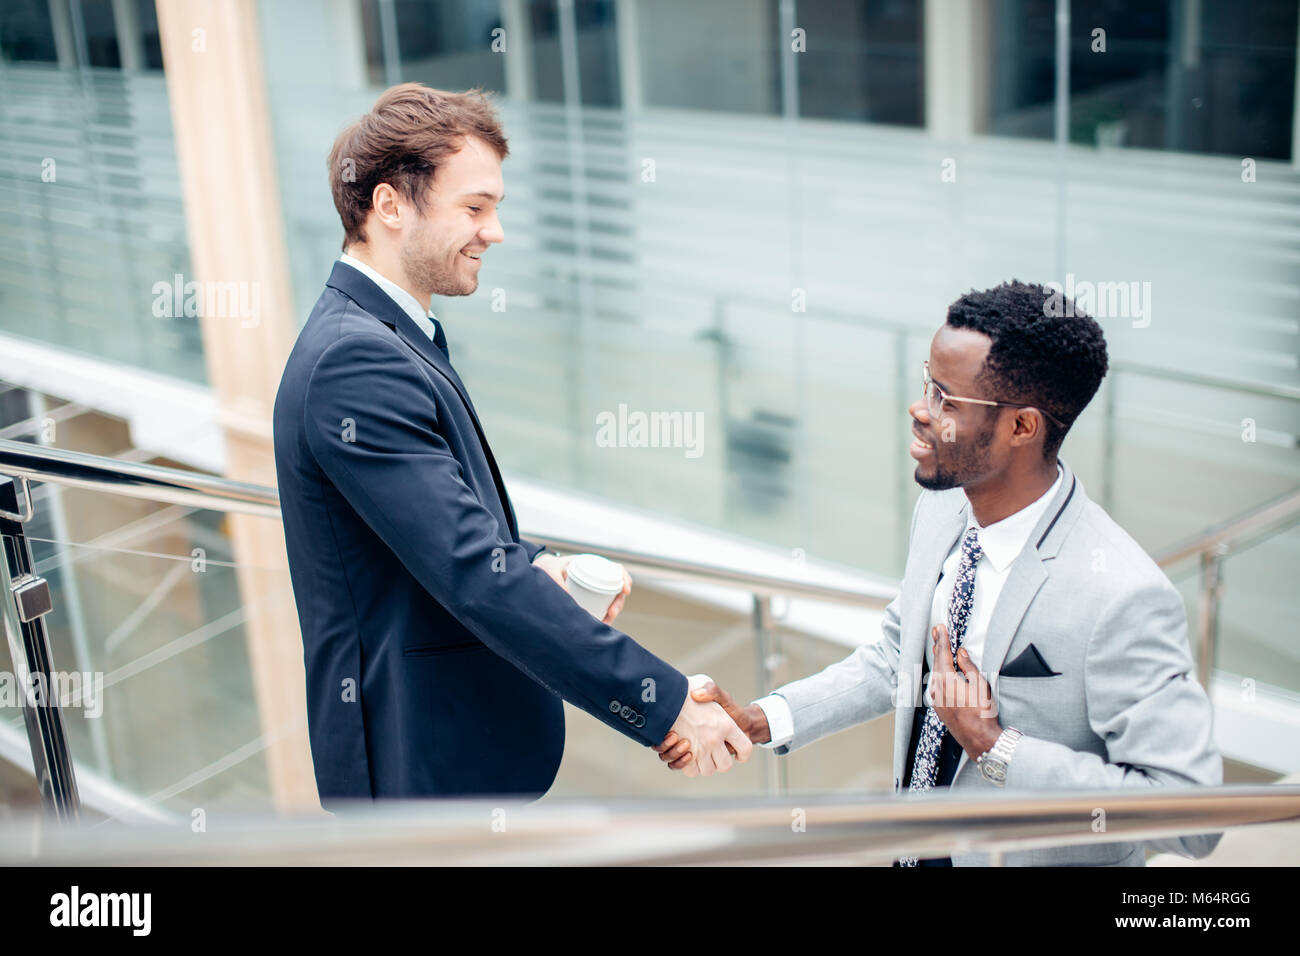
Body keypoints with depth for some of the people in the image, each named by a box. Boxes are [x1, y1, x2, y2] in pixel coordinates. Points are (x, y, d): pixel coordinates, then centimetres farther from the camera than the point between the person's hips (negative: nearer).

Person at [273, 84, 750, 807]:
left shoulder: (397, 339, 10)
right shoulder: (354, 361, -23)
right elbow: (476, 577, -29)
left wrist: (536, 566, -5)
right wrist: (666, 703, -26)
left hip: (463, 735, 10)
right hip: (420, 758, -10)